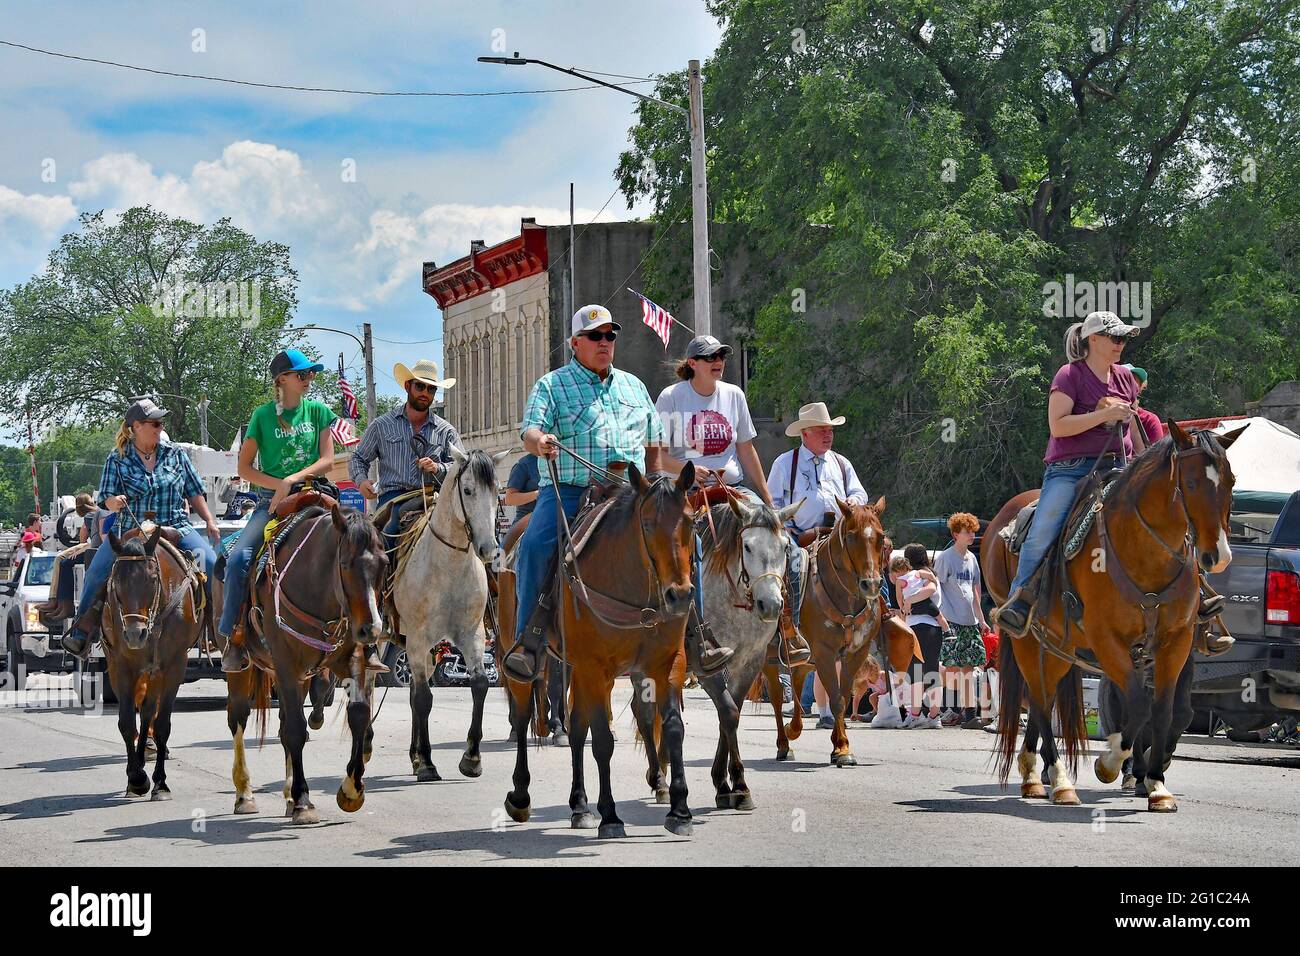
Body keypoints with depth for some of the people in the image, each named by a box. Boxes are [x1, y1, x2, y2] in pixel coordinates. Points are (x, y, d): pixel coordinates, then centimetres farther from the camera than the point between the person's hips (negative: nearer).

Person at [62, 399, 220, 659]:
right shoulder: (117, 459, 5)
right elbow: (106, 499, 3)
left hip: (176, 529, 1)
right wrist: (114, 502, -21)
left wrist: (210, 522, 7)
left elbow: (194, 493, 14)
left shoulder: (175, 454, 9)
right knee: (96, 573, -17)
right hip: (130, 530, -1)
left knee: (211, 564, -20)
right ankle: (83, 631, -2)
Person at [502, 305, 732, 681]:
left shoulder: (633, 386, 21)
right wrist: (538, 441, -30)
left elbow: (653, 442, 28)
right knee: (534, 546, -31)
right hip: (568, 491, -3)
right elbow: (530, 431, -6)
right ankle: (529, 640, -21)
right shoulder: (551, 385, 8)